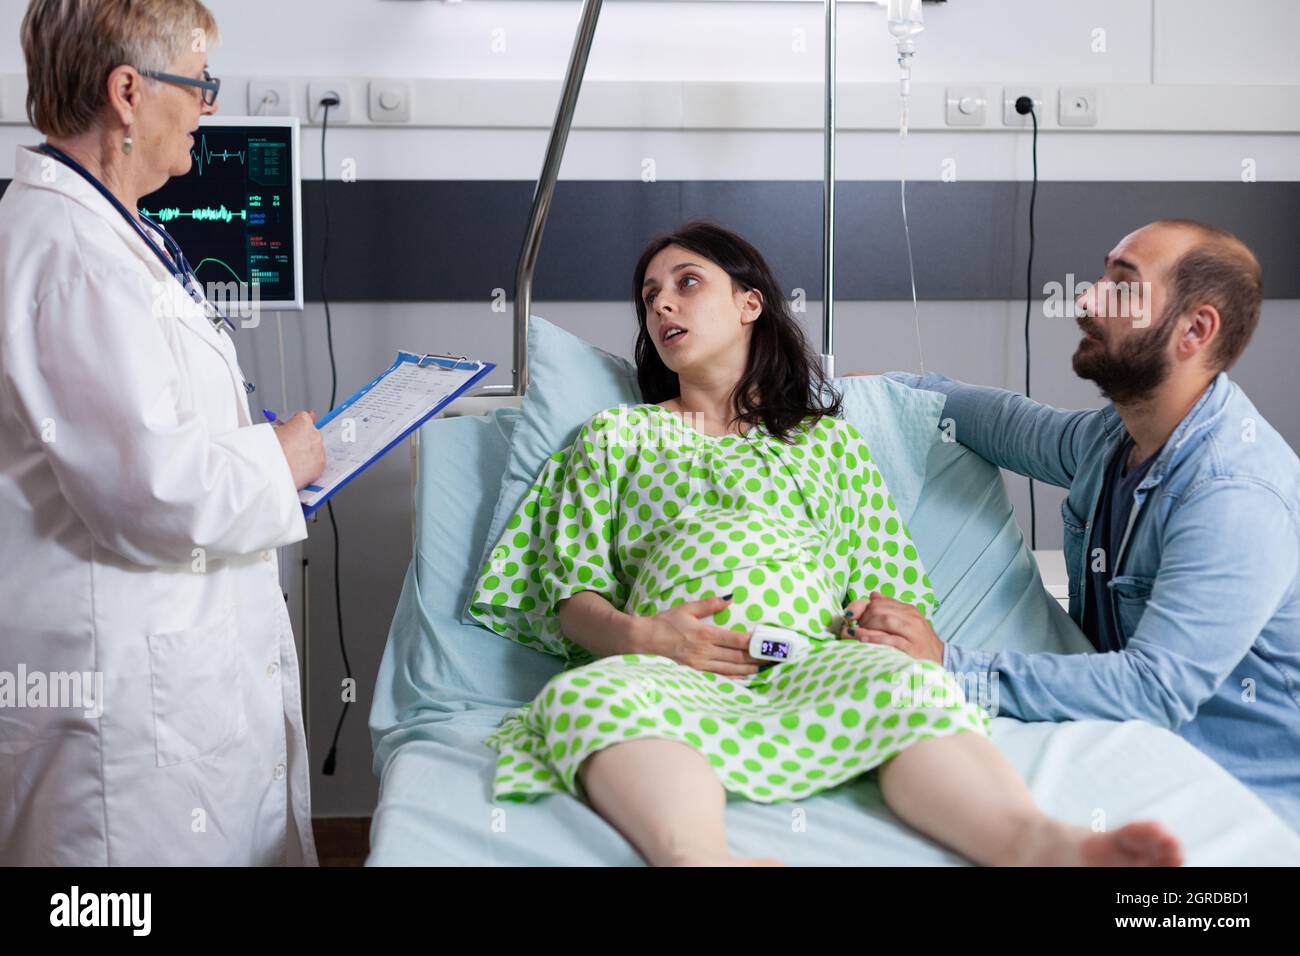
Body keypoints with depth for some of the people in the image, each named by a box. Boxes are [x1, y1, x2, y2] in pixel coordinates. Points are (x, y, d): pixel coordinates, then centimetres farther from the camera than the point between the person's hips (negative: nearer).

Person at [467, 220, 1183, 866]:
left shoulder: (828, 441, 28)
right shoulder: (614, 436, 27)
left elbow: (894, 590, 19)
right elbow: (573, 595, 16)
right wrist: (639, 635, -7)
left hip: (810, 667, 1)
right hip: (670, 672, 0)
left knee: (910, 686, -35)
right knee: (583, 694, -38)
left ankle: (1035, 840, -60)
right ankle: (698, 854, -64)